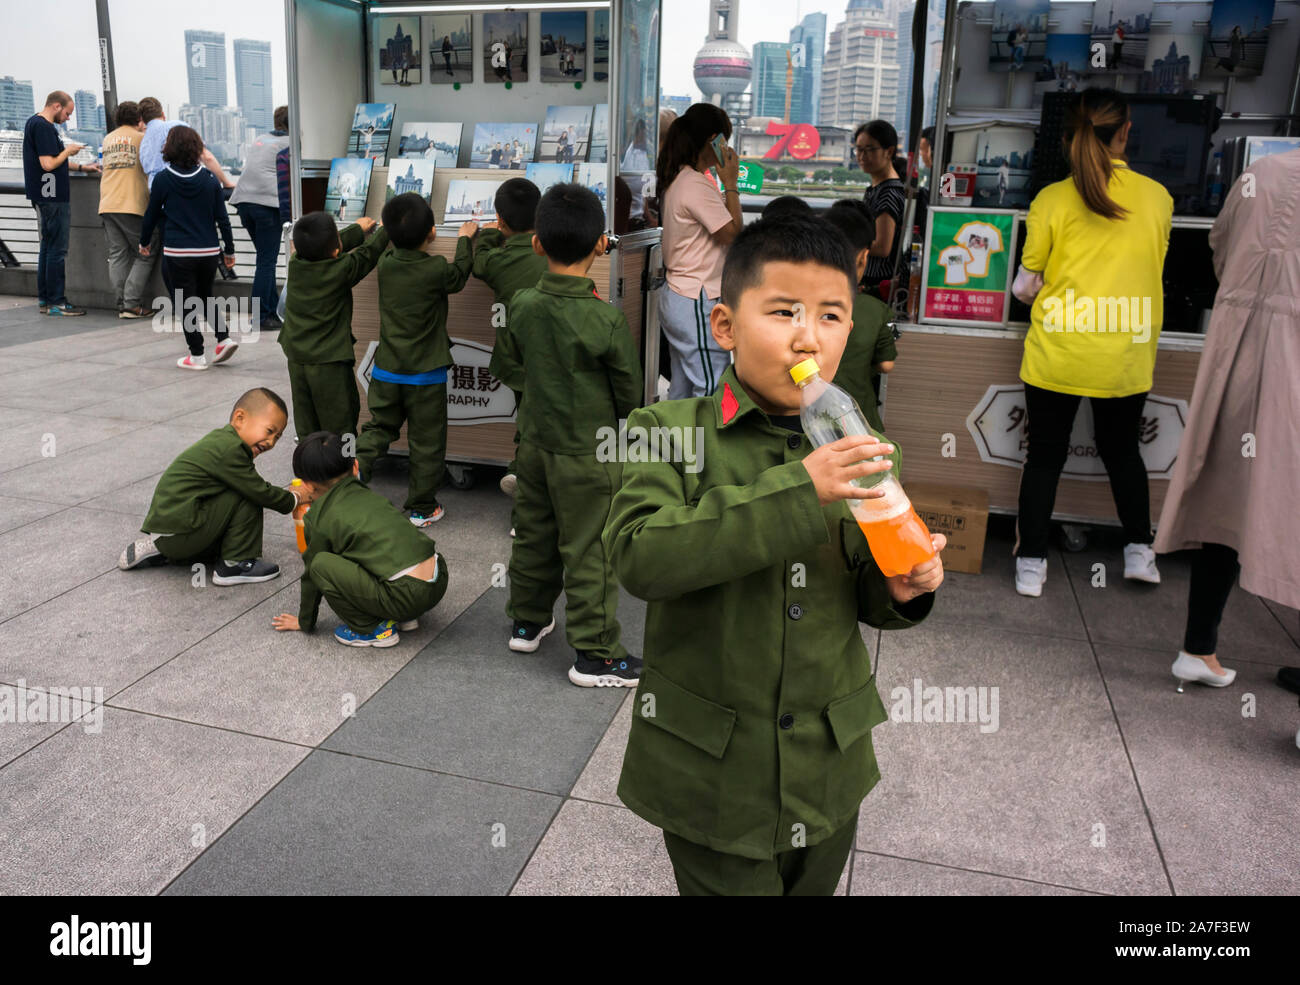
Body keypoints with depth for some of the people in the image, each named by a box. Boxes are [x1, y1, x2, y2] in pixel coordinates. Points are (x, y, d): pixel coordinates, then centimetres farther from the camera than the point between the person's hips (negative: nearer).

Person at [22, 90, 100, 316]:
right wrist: (68, 151, -8)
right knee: (57, 250, -6)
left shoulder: (34, 123, 17)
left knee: (48, 247, 15)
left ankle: (44, 298, 20)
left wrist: (82, 167, 20)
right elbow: (49, 164, -22)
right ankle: (55, 302, -3)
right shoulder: (43, 127, -16)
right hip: (53, 198, -10)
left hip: (45, 197, 10)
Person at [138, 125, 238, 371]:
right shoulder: (209, 179, 0)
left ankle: (197, 355, 7)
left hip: (177, 253, -3)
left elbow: (152, 214, 5)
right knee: (206, 296, 22)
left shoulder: (162, 179, -5)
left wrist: (144, 242, 21)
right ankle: (224, 338, 6)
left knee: (186, 303, 5)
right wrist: (229, 250, 11)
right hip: (209, 251, 3)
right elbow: (222, 217, 2)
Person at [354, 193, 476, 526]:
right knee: (426, 443, 8)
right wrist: (465, 238, 16)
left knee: (378, 427, 21)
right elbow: (458, 276, 5)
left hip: (385, 371, 4)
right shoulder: (436, 269, -17)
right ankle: (422, 508, 18)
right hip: (426, 375, -4)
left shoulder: (385, 264, -4)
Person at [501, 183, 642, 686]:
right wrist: (626, 433, 9)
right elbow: (629, 390, -10)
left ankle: (527, 622, 38)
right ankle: (595, 654, 14)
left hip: (535, 441, 6)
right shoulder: (607, 319, -21)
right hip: (588, 451, -5)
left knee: (533, 534, 20)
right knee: (589, 551, 3)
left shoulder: (522, 305, -6)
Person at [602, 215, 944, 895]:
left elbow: (864, 597, 10)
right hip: (711, 770, -4)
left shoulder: (858, 449, -1)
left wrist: (900, 589, -15)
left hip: (829, 770, 4)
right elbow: (638, 556, -29)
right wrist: (796, 491, -33)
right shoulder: (672, 430, -13)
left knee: (815, 885, 24)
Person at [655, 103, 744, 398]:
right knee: (712, 394, -4)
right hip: (698, 303, -10)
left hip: (676, 295, 10)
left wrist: (726, 186, 19)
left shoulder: (677, 180, 13)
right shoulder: (696, 186, -18)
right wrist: (730, 183, -9)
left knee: (681, 390, 16)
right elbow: (735, 233, -14)